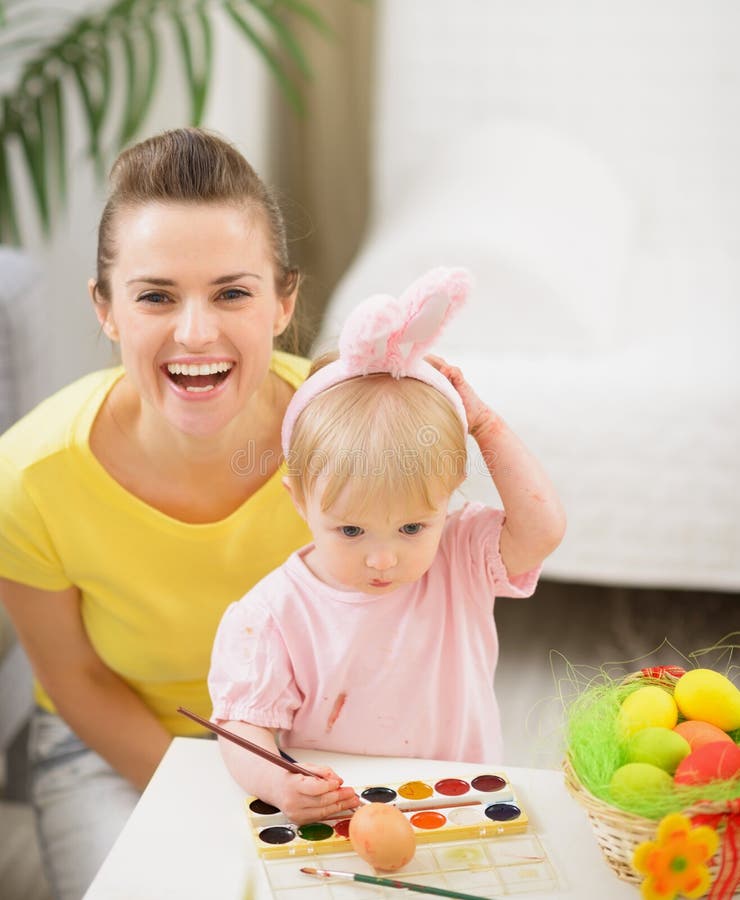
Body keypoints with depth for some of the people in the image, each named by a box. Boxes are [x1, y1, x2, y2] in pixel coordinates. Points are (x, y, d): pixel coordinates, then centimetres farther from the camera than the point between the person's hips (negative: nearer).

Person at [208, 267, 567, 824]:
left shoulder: (463, 560, -1)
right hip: (328, 819, -1)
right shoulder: (275, 613, -10)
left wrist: (485, 424, -9)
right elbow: (247, 726, -10)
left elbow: (542, 529, -15)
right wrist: (273, 782, -32)